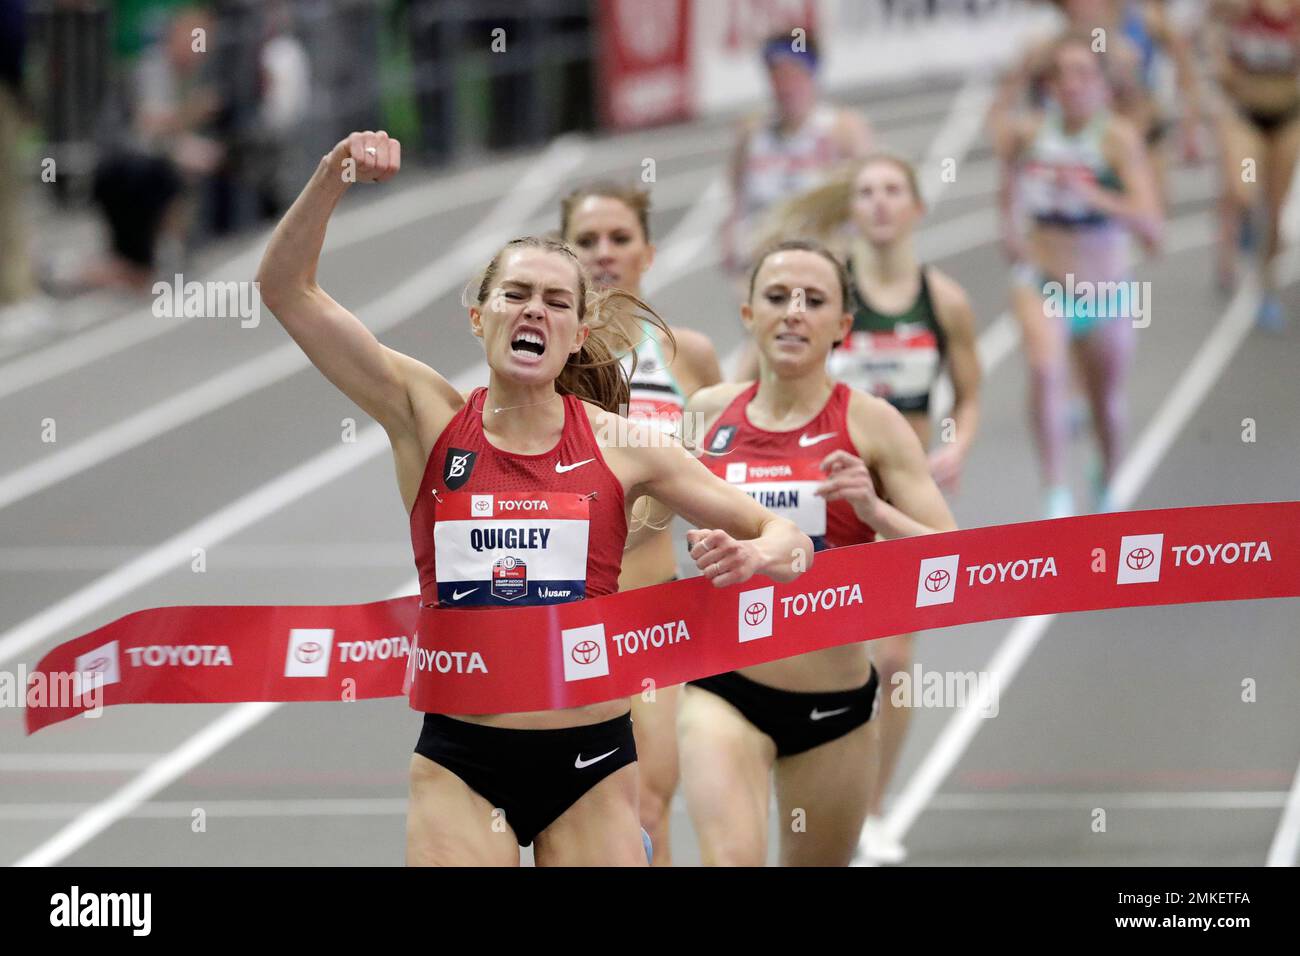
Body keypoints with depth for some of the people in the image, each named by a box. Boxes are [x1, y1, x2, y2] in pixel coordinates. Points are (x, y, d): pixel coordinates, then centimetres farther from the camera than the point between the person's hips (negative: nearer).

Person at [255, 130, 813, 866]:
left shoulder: (620, 444, 1)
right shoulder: (431, 417, 2)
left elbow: (781, 536, 4)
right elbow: (286, 287, -1)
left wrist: (753, 556, -18)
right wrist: (335, 177, -14)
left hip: (590, 760, 1)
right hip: (461, 760, 0)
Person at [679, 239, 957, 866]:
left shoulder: (869, 423, -6)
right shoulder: (710, 413, 2)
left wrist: (874, 511, -25)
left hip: (835, 698, 0)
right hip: (725, 690, 0)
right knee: (732, 860, -22)